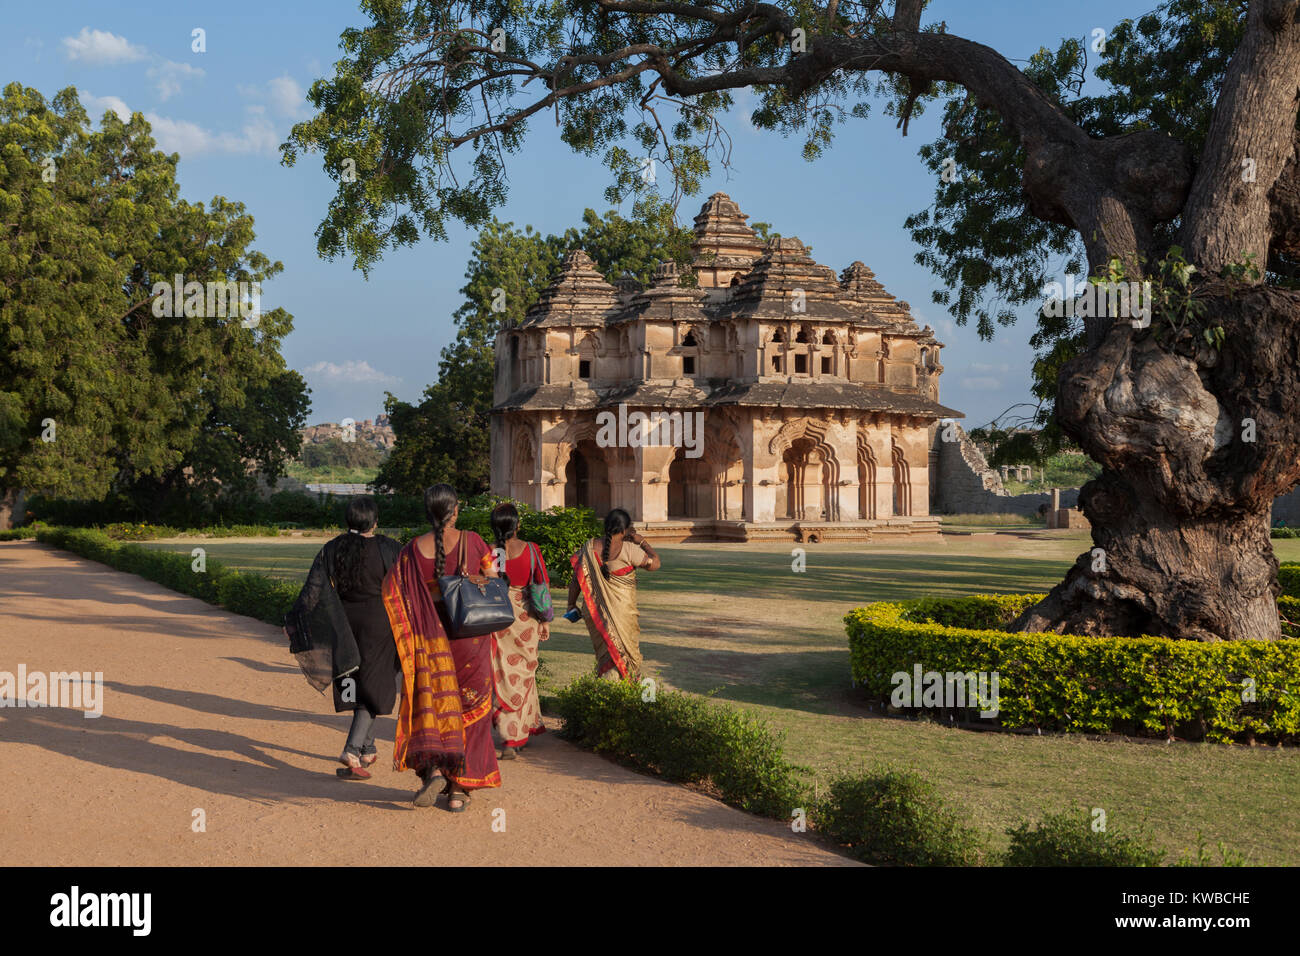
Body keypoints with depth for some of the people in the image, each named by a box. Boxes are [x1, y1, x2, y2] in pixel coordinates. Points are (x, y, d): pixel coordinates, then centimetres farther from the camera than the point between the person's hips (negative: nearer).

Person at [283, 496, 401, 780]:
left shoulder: (331, 550, -2)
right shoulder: (388, 548, -9)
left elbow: (314, 589, -5)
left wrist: (296, 622, -1)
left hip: (345, 626, 4)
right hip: (379, 624, -4)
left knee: (357, 688, 17)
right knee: (372, 689, 1)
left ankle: (368, 749, 28)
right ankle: (352, 751, -14)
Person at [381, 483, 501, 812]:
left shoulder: (413, 550, -4)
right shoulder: (472, 541, -7)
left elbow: (391, 591, -3)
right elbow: (494, 581, 1)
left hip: (431, 640, 0)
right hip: (471, 638, 0)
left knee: (430, 706, 11)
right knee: (468, 710, 9)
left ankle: (432, 766, -13)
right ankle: (459, 788, 11)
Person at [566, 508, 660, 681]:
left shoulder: (590, 547, -3)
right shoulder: (628, 549, -14)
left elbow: (576, 578, -1)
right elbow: (654, 563, -4)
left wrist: (571, 605, 9)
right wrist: (642, 542, 5)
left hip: (594, 609, 4)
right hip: (622, 612, -4)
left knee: (604, 654, 19)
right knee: (624, 653, 8)